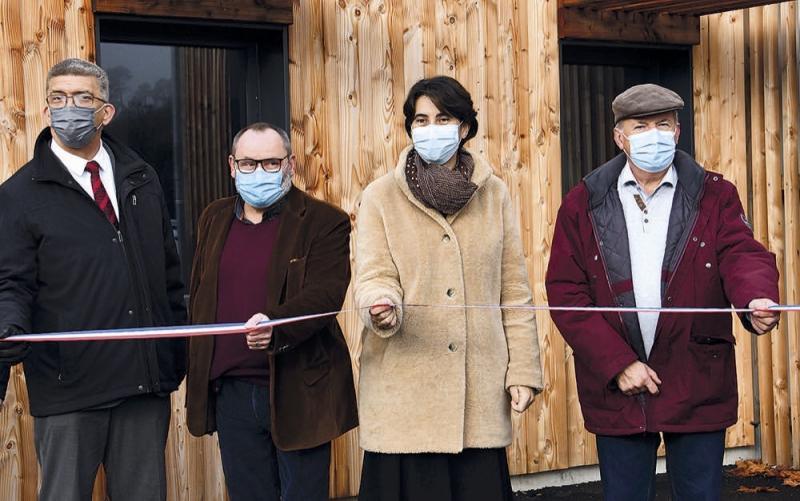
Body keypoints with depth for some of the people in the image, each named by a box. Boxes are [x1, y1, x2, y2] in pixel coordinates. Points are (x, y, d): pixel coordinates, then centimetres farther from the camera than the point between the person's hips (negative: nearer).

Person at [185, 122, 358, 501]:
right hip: (230, 392, 5)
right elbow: (199, 298, 19)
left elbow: (326, 293, -18)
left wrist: (276, 327, -35)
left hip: (298, 394, -5)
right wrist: (198, 376, 15)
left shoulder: (324, 222, -5)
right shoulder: (214, 219, 13)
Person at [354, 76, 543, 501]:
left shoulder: (494, 195, 10)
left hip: (480, 393, 2)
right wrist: (381, 306, -28)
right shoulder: (381, 197, 4)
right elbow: (373, 277, -4)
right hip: (405, 392, -2)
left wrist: (523, 369, 4)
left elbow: (514, 292, 9)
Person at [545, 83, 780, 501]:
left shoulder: (715, 196, 4)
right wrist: (618, 364, -11)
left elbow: (742, 254, -12)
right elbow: (566, 293, -2)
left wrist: (758, 299, -36)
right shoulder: (583, 204, 2)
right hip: (616, 386, 0)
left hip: (697, 385, 0)